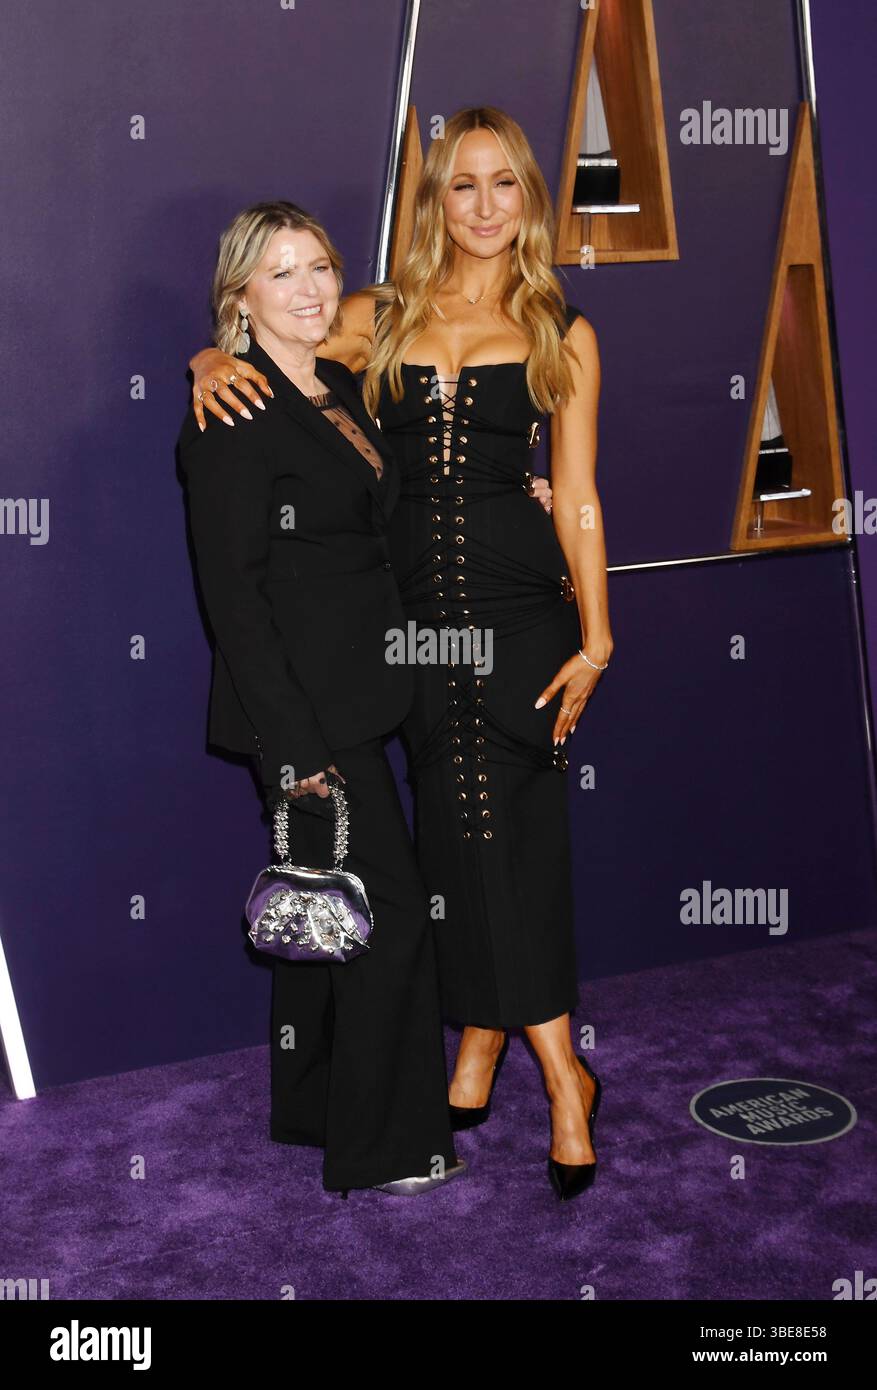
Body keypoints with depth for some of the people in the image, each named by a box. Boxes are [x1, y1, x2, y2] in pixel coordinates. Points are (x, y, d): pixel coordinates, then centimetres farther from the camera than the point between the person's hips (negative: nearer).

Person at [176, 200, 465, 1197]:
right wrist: (294, 743, -20)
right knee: (392, 911, -3)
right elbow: (232, 590, -17)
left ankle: (315, 1106, 34)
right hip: (301, 704, -9)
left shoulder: (341, 391, 13)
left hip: (347, 696, 9)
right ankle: (384, 1145, 14)